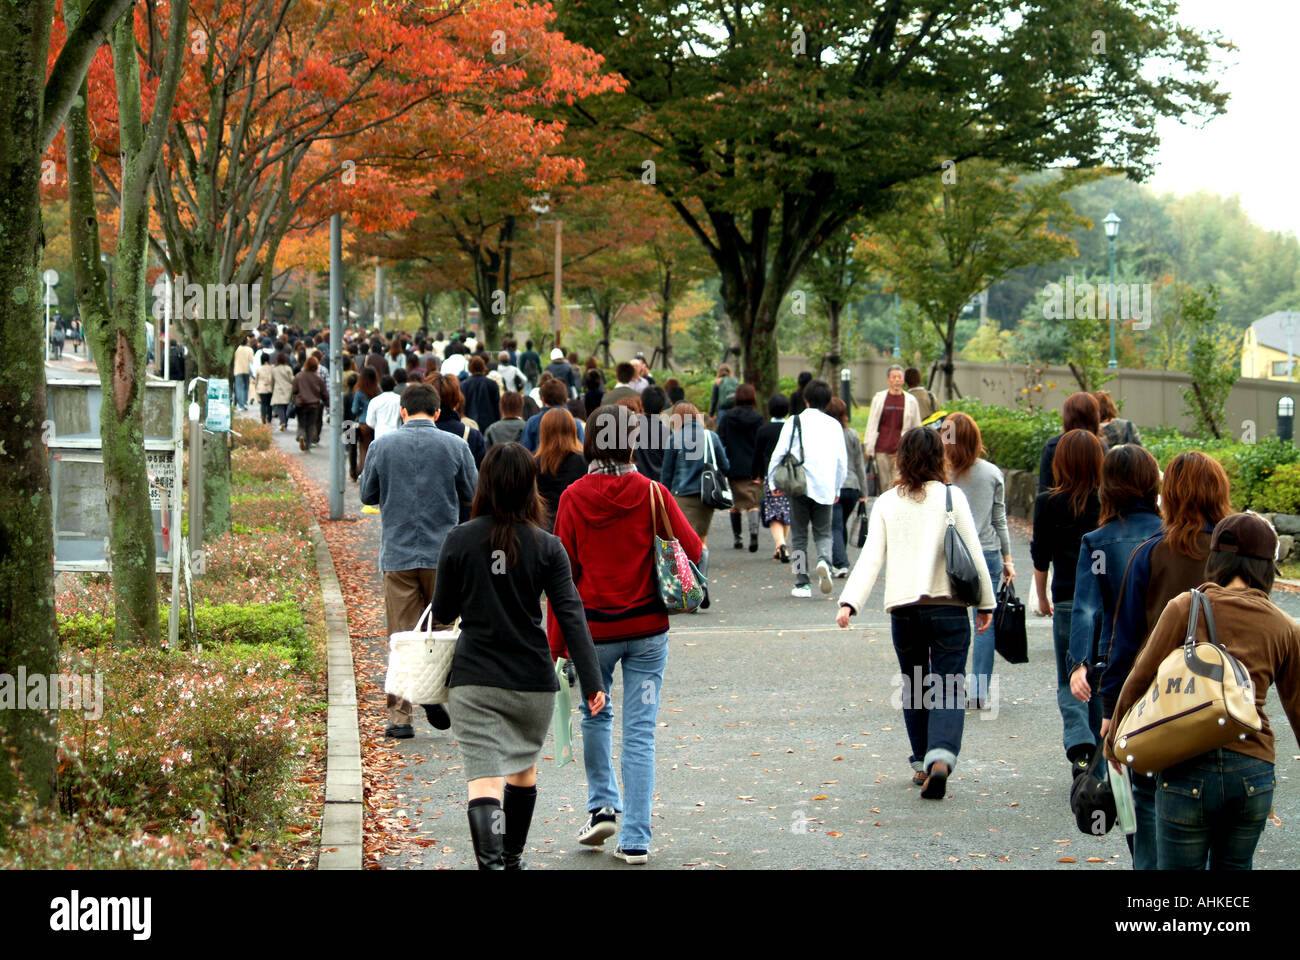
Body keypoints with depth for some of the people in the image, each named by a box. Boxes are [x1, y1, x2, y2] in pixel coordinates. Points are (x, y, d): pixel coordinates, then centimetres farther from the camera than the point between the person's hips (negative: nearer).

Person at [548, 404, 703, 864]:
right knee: (640, 732, 4)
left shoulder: (574, 498, -7)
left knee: (595, 715, 24)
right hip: (648, 627, 0)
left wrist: (556, 641, 1)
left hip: (594, 628, 0)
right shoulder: (652, 493, -7)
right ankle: (635, 839, 3)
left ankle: (603, 805, 15)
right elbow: (695, 553, -6)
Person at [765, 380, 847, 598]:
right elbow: (842, 460, 9)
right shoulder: (834, 425, 6)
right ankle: (824, 560, -20)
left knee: (799, 535, 8)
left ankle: (802, 584, 5)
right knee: (823, 533, 12)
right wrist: (837, 489, 20)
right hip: (825, 488, 1)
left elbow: (779, 453, -4)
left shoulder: (794, 422, -1)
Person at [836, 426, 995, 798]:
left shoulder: (886, 502, 5)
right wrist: (985, 603, 10)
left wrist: (850, 603, -7)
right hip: (948, 607, -2)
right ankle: (940, 759, -24)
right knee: (949, 689, -3)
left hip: (903, 609, 2)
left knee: (914, 688, 18)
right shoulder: (952, 497, 0)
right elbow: (973, 553, 1)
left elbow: (871, 557, -3)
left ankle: (921, 764, 22)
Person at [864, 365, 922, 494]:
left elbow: (917, 428, 13)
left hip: (902, 451, -1)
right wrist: (869, 449, 5)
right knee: (884, 484, 4)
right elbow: (871, 424, 11)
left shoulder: (911, 400, 7)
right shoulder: (879, 398, 9)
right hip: (882, 449, 1)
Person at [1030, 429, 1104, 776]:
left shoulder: (1048, 503, -5)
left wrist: (1042, 597, 17)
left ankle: (1079, 746, -14)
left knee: (1069, 681, 7)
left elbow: (1040, 557, 2)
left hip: (1068, 601, -1)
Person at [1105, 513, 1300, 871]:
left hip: (1190, 769, -3)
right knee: (1234, 867, 19)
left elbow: (1142, 678, -2)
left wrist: (1115, 739, 12)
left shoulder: (1186, 607, -4)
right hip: (1254, 772, 3)